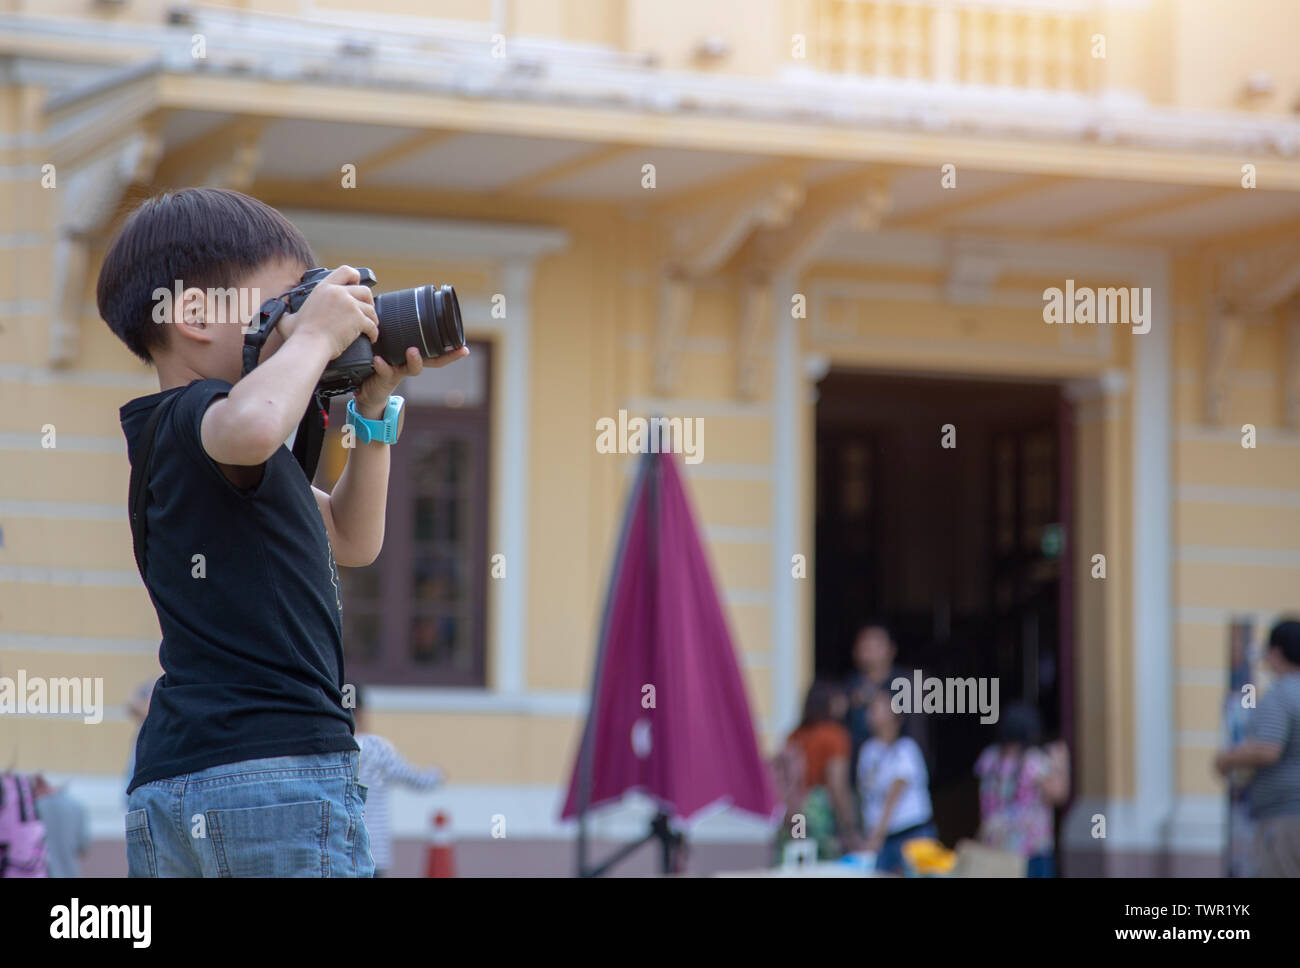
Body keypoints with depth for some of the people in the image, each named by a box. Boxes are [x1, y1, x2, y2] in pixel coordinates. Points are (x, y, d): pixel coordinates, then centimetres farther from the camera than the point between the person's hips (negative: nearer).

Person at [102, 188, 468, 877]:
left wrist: (373, 403, 23)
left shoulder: (173, 435, 25)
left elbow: (352, 542, 32)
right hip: (277, 769, -10)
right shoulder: (195, 414, -6)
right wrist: (315, 337, -16)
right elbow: (253, 426, -36)